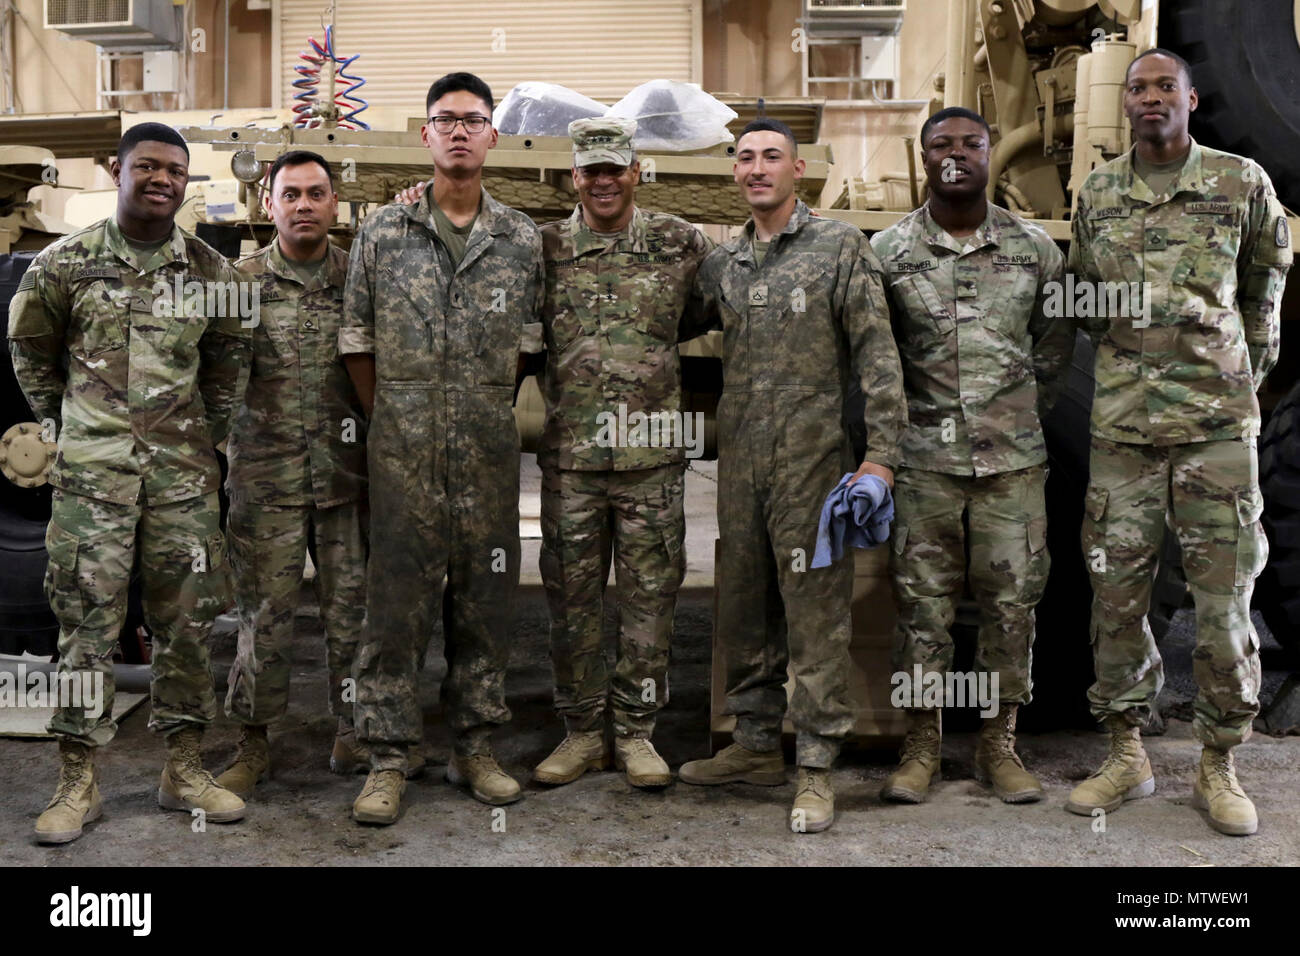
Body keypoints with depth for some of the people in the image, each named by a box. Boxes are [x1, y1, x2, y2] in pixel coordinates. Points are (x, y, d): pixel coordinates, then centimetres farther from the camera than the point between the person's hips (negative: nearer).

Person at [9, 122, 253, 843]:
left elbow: (229, 358, 18)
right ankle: (78, 781, 8)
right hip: (92, 467, -2)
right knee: (87, 619, -1)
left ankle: (183, 770, 17)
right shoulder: (65, 263, 1)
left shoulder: (210, 269, 6)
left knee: (187, 618, 5)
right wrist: (63, 421, 10)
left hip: (183, 469, 2)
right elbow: (29, 350, 13)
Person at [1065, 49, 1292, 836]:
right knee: (1116, 592, 5)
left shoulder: (1242, 182, 2)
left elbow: (1266, 277, 16)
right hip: (1123, 423, 2)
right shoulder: (1098, 194, 8)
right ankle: (1127, 755, 19)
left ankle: (1220, 766, 14)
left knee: (1225, 595, 0)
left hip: (1219, 424, -2)